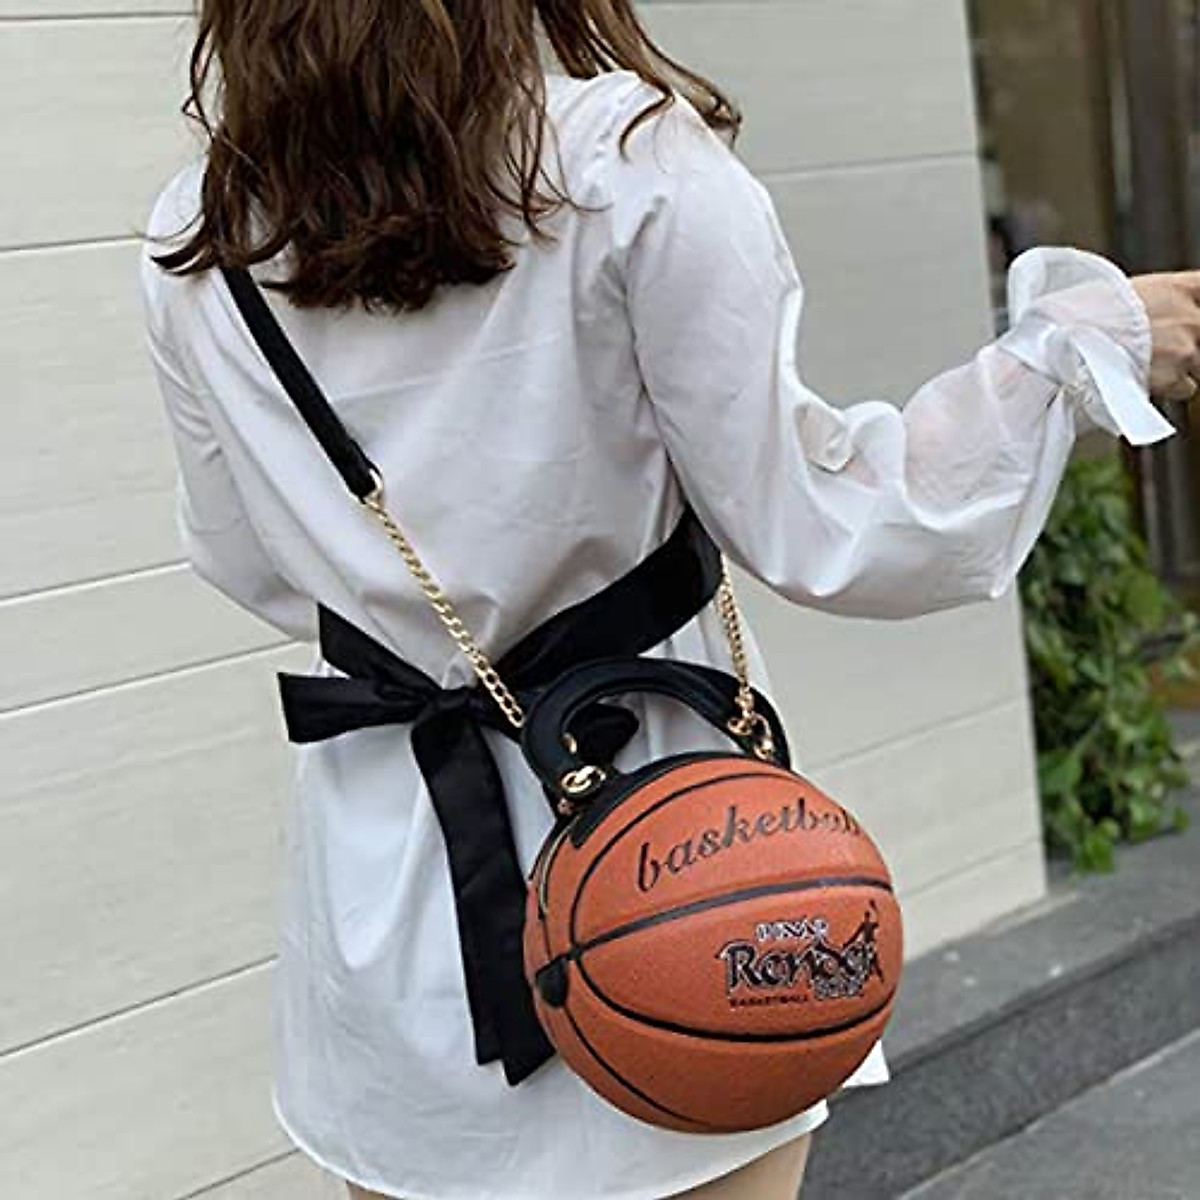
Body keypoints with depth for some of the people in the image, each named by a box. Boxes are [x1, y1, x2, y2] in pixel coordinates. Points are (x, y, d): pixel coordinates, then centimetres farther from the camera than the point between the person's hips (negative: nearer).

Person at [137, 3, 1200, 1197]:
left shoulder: (192, 240, -3)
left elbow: (247, 567, 9)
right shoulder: (636, 164, -16)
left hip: (378, 877, 4)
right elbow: (817, 532, -12)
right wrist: (1089, 334, -1)